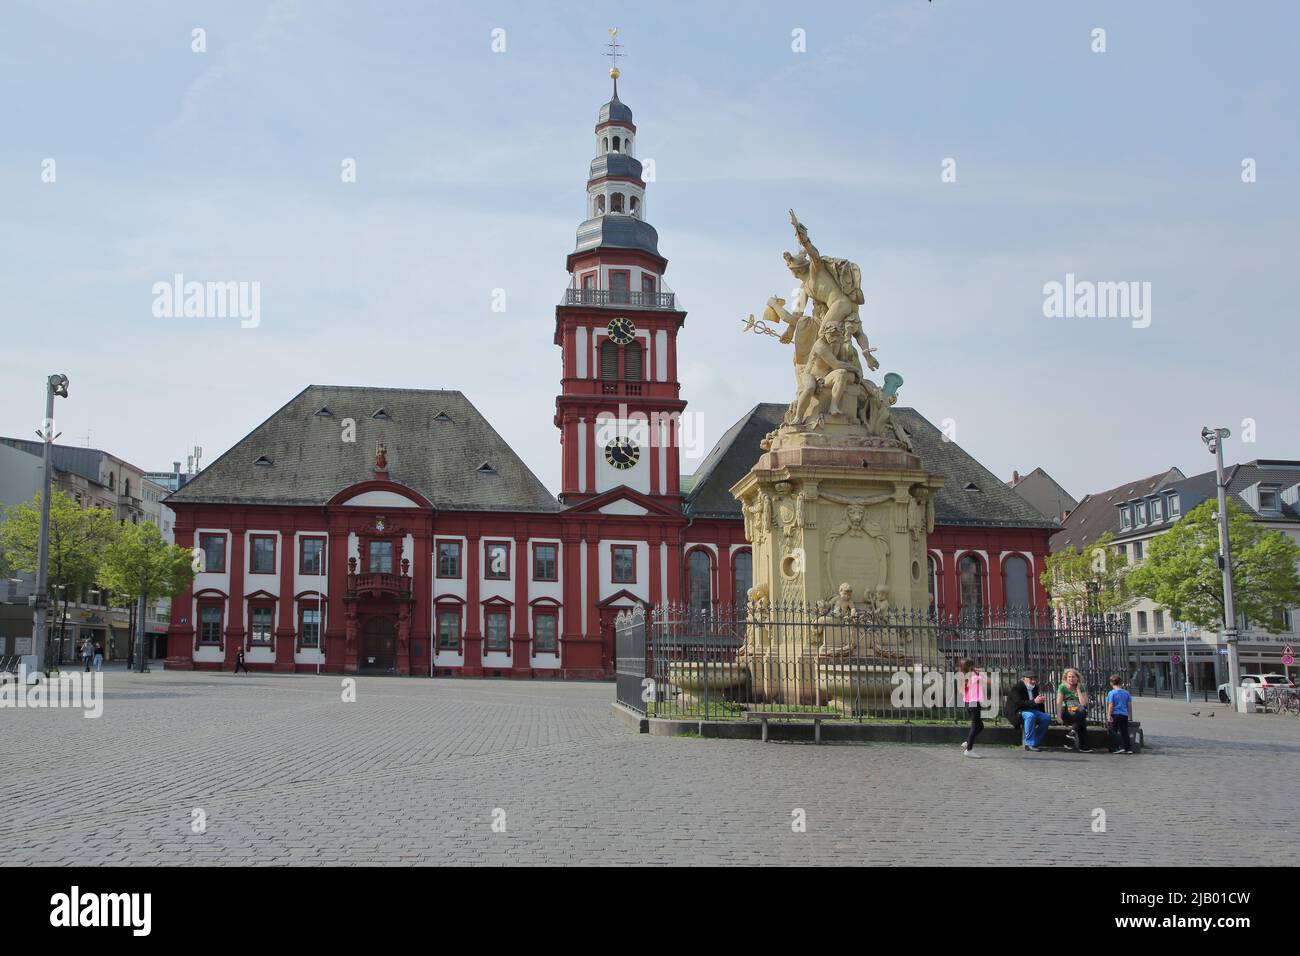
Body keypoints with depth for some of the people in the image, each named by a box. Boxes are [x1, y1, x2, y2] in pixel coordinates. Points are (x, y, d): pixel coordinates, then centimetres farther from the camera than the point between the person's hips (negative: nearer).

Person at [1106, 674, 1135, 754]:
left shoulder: (1111, 693, -7)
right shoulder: (1126, 693, 5)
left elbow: (1110, 705, -12)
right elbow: (1129, 705, 9)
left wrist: (1109, 715, -9)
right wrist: (1130, 716, 19)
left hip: (1115, 715, -4)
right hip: (1124, 715, 4)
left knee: (1113, 732, 3)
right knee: (1125, 732, 10)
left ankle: (1113, 749, -2)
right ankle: (1128, 749, 11)